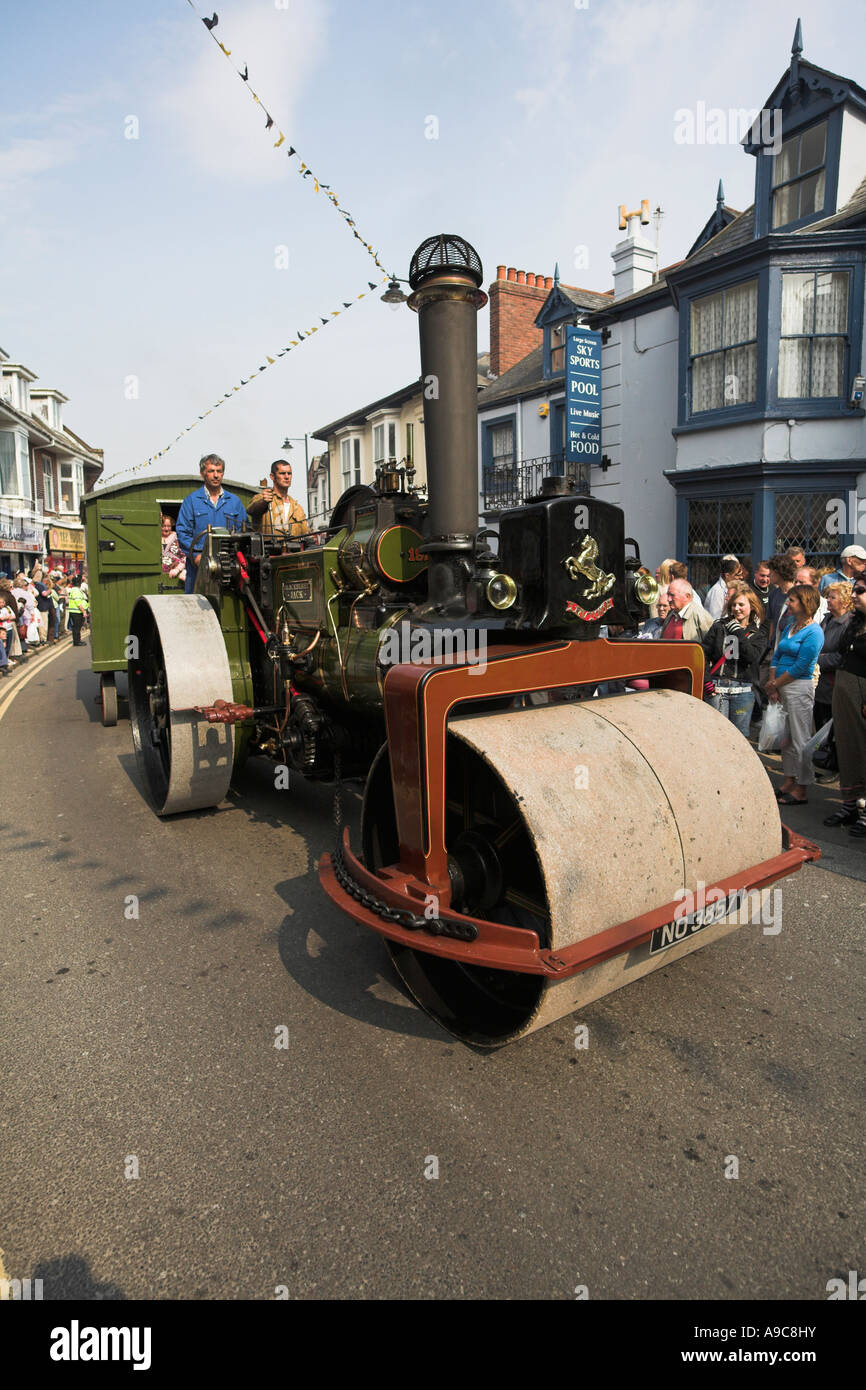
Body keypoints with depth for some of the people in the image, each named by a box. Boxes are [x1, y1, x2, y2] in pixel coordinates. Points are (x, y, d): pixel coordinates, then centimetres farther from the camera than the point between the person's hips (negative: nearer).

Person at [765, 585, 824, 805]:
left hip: (799, 687, -8)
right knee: (786, 737, 13)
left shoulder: (813, 632, -11)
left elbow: (800, 667, -15)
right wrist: (772, 683, 1)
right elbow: (777, 656, 14)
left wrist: (775, 685, -9)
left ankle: (801, 791, 5)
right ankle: (789, 783, 23)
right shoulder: (789, 626, 14)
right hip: (782, 688, 8)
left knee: (800, 739, -2)